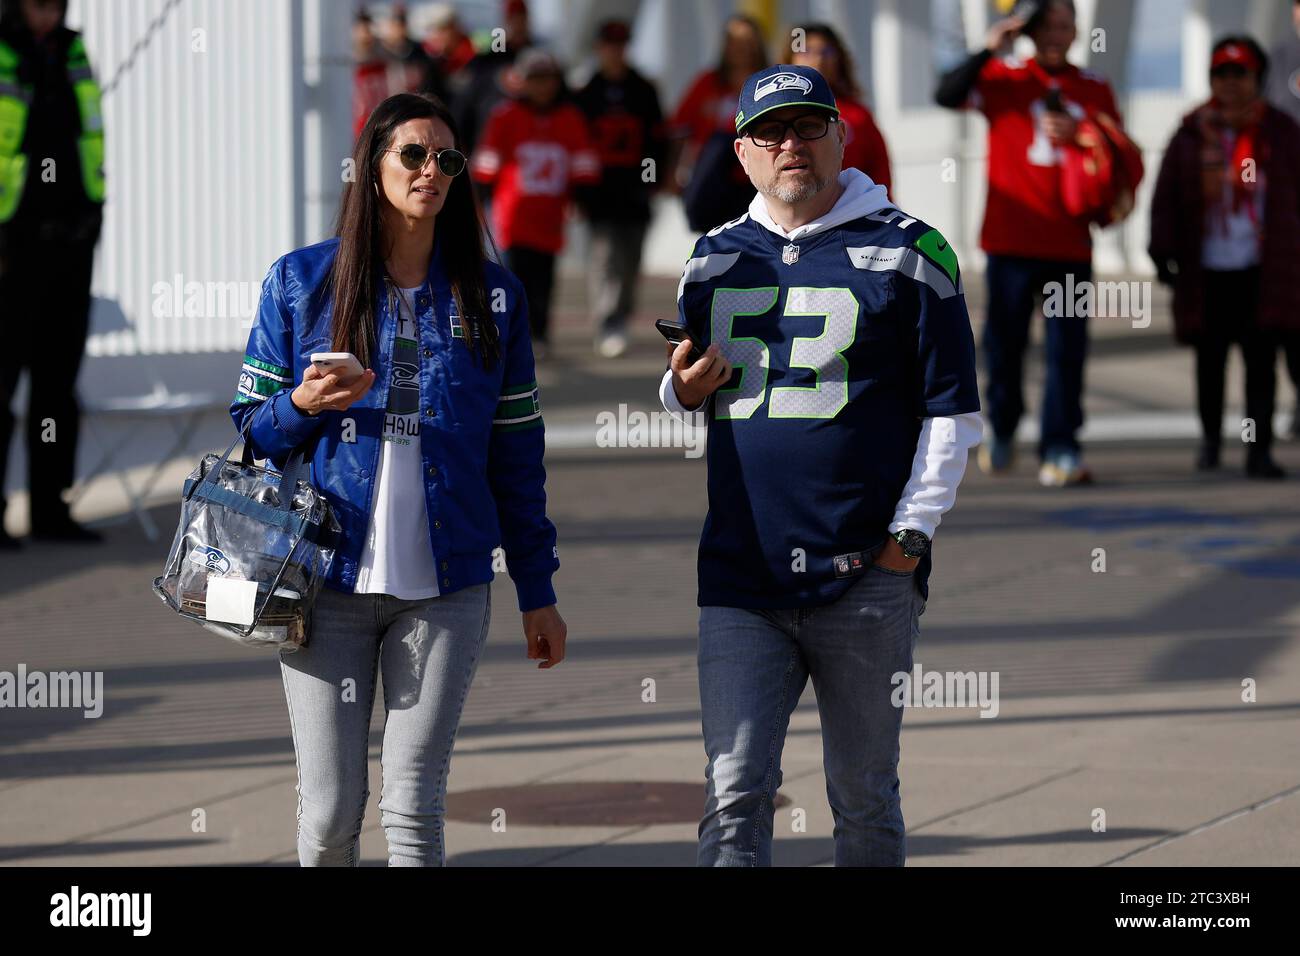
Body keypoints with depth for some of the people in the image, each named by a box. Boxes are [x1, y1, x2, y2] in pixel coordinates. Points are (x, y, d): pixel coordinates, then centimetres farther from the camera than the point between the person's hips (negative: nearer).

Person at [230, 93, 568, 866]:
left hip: (446, 589, 1)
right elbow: (252, 426, 9)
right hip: (327, 580, 0)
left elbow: (516, 453, 11)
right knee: (330, 811, -2)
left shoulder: (491, 296, 9)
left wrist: (538, 593, 9)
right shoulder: (301, 281, 5)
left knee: (413, 808, -5)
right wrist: (303, 406, -14)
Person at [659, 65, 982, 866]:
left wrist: (911, 536, -8)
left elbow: (951, 411, 0)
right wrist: (682, 390, 0)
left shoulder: (907, 252, 0)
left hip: (867, 580, -3)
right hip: (740, 580, 3)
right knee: (735, 795, -7)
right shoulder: (714, 260, 13)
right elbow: (691, 390, 25)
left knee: (864, 801, 7)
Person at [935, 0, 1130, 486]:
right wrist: (989, 50, -17)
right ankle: (1002, 431, 26)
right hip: (1011, 240, -1)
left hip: (1070, 243, 1)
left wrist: (1078, 134, -6)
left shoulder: (1094, 89, 11)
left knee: (1067, 349, -5)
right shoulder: (1003, 78, 5)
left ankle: (1060, 449, -5)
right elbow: (947, 95, -10)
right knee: (1004, 340, 6)